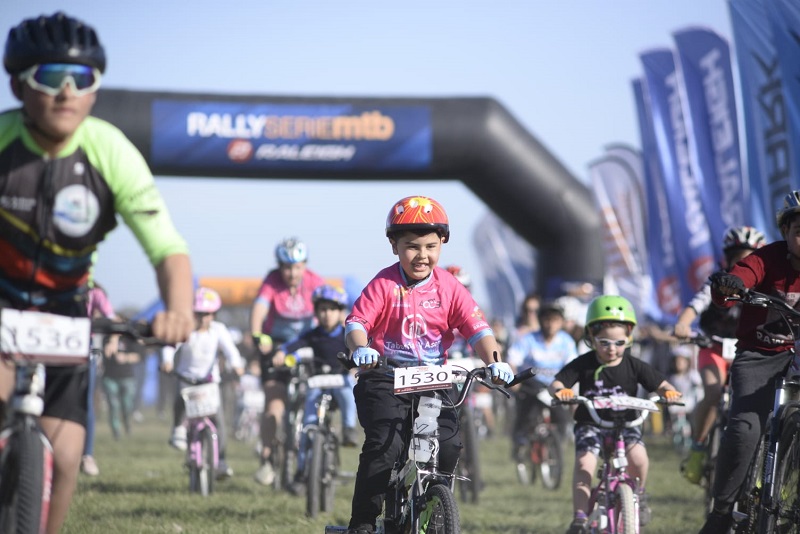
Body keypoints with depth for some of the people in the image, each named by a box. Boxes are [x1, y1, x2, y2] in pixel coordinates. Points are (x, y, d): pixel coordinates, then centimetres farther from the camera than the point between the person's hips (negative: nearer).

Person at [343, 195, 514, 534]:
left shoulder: (449, 288, 2)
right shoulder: (384, 285, -5)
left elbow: (477, 329, -6)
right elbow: (356, 322, -14)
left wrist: (494, 361, -24)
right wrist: (360, 348, -37)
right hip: (385, 380, -3)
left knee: (448, 445, -15)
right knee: (385, 446, -21)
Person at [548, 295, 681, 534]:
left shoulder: (634, 366, -2)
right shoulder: (584, 364, -5)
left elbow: (660, 384, -3)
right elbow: (556, 383, -11)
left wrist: (669, 392, -27)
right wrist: (560, 391, -35)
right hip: (591, 423, 0)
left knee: (638, 457, -27)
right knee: (584, 463, -24)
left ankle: (638, 496, 3)